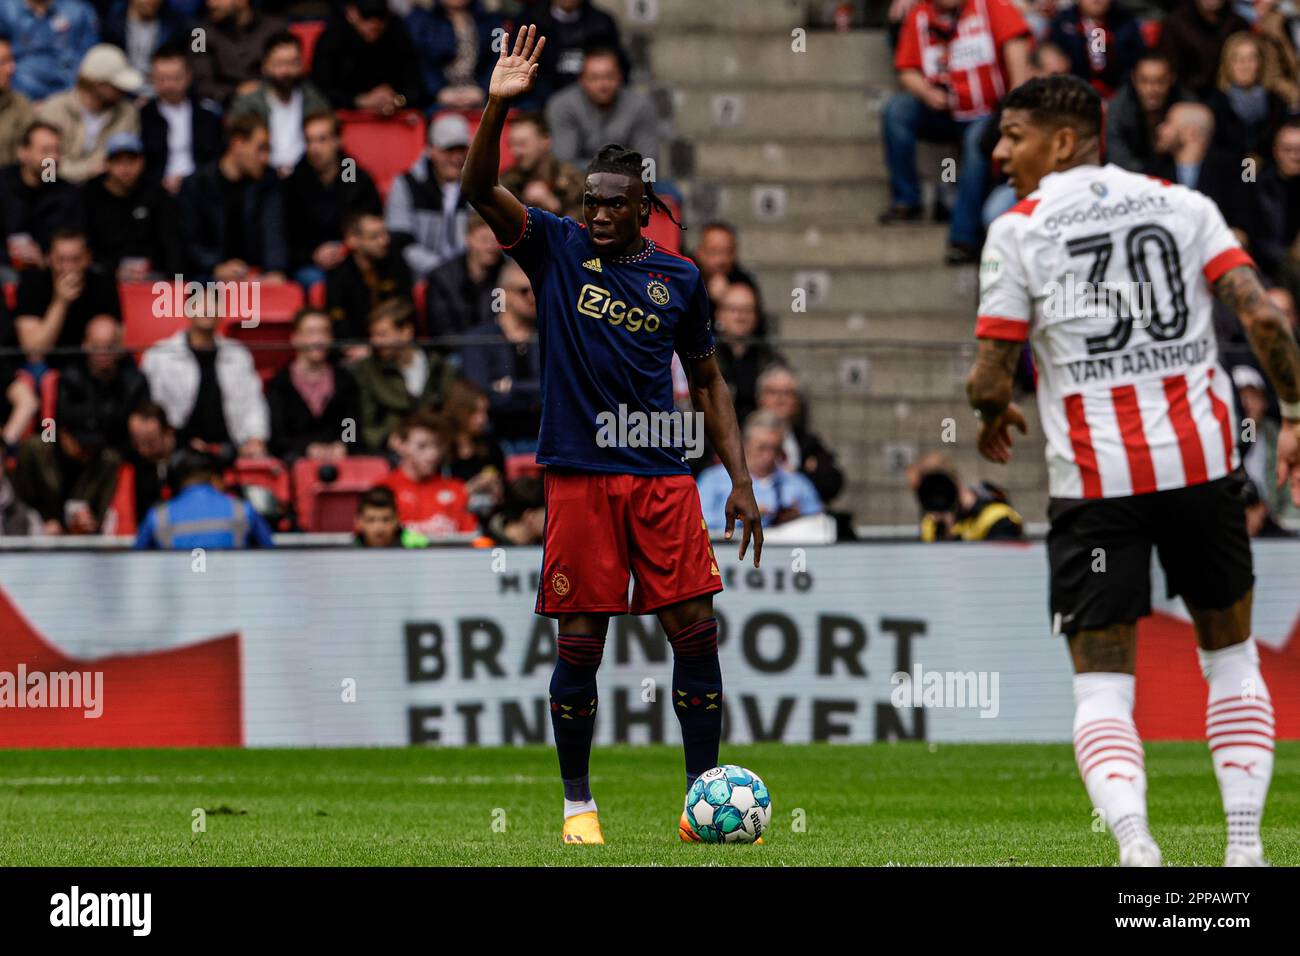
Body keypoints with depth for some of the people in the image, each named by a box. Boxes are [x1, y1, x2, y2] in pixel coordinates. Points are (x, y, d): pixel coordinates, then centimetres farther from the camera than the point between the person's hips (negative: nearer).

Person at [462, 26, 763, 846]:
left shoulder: (679, 278, 9)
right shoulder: (556, 248, 3)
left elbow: (708, 382, 16)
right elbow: (482, 189, -11)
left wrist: (741, 480, 9)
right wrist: (499, 105, -25)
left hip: (664, 477, 2)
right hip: (579, 476, -2)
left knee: (696, 631, -3)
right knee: (580, 645, -1)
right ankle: (577, 803, 12)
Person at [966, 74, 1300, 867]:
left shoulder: (1018, 230, -1)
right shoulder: (1183, 205, 7)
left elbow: (990, 380, -3)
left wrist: (994, 416, 19)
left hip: (1094, 481, -2)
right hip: (1201, 459, 2)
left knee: (1102, 684, 1)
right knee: (1231, 654, 19)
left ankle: (1133, 839, -24)